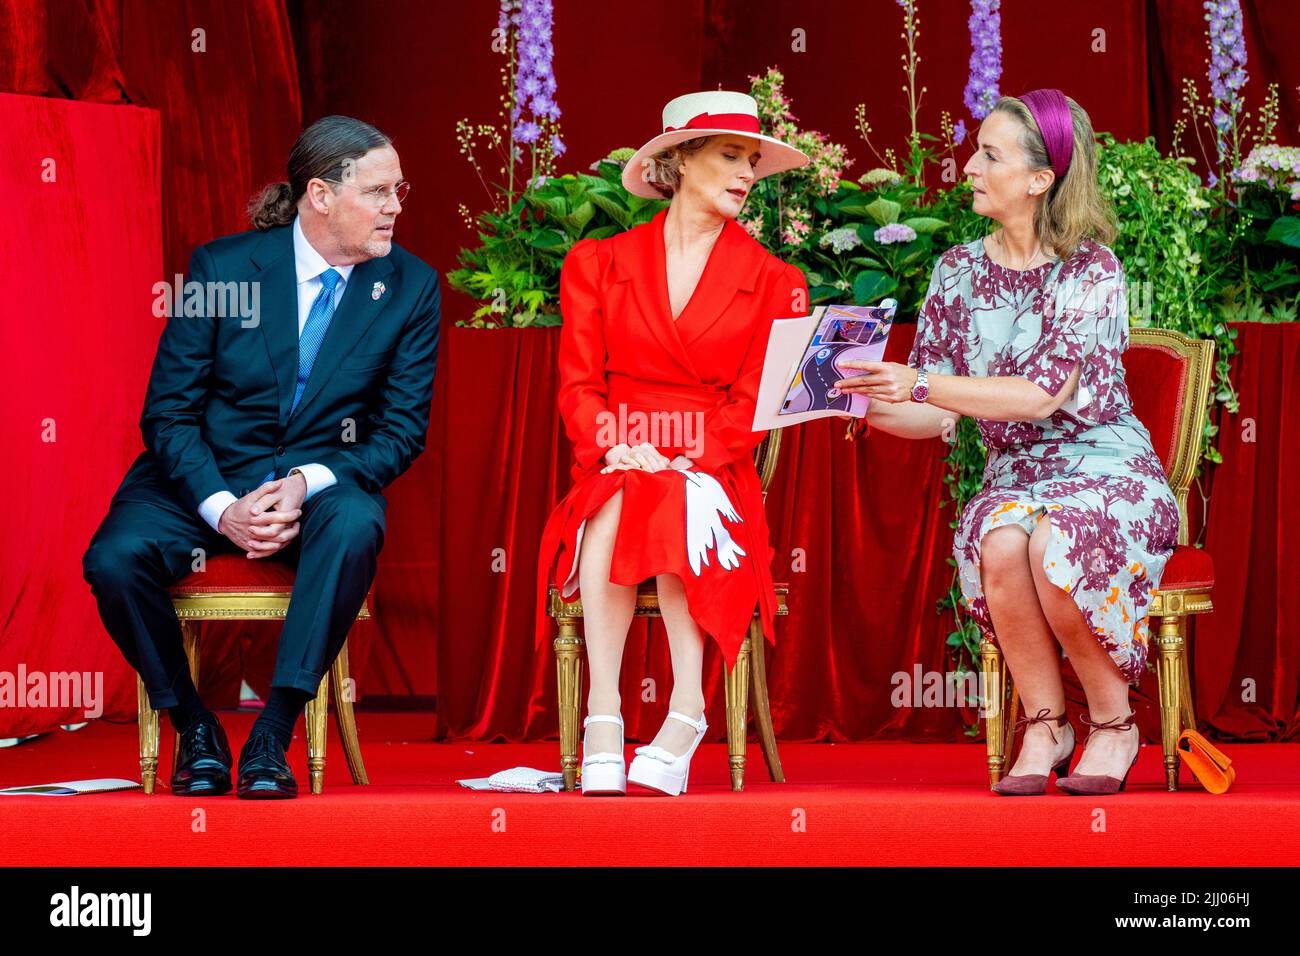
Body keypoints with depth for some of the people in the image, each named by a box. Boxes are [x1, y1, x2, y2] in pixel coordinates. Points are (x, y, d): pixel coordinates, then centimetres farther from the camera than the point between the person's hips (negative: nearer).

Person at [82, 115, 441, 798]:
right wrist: (222, 508, -23)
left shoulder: (411, 287, -3)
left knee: (355, 529, -36)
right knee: (115, 560, -29)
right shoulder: (221, 266, -8)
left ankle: (272, 738, -28)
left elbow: (402, 428, -2)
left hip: (325, 479, 0)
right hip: (204, 478, 0)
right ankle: (194, 728, -4)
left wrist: (308, 482, -20)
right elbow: (168, 412, -6)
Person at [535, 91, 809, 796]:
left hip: (711, 471, 0)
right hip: (613, 466, 0)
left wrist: (686, 463, -15)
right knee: (618, 500, -35)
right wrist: (617, 449, -15)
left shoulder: (773, 282, 11)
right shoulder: (597, 263, 12)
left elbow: (752, 405, 2)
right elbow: (578, 385, 5)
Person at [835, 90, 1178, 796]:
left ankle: (1114, 725, -12)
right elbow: (935, 417, 5)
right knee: (999, 545, -33)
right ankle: (1045, 725, -15)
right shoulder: (958, 273, 6)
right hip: (1015, 478, 3)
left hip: (1107, 471, -3)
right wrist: (857, 399, -13)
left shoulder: (1091, 268, -10)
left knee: (1055, 547, -36)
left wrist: (920, 383, -27)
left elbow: (1043, 393, -22)